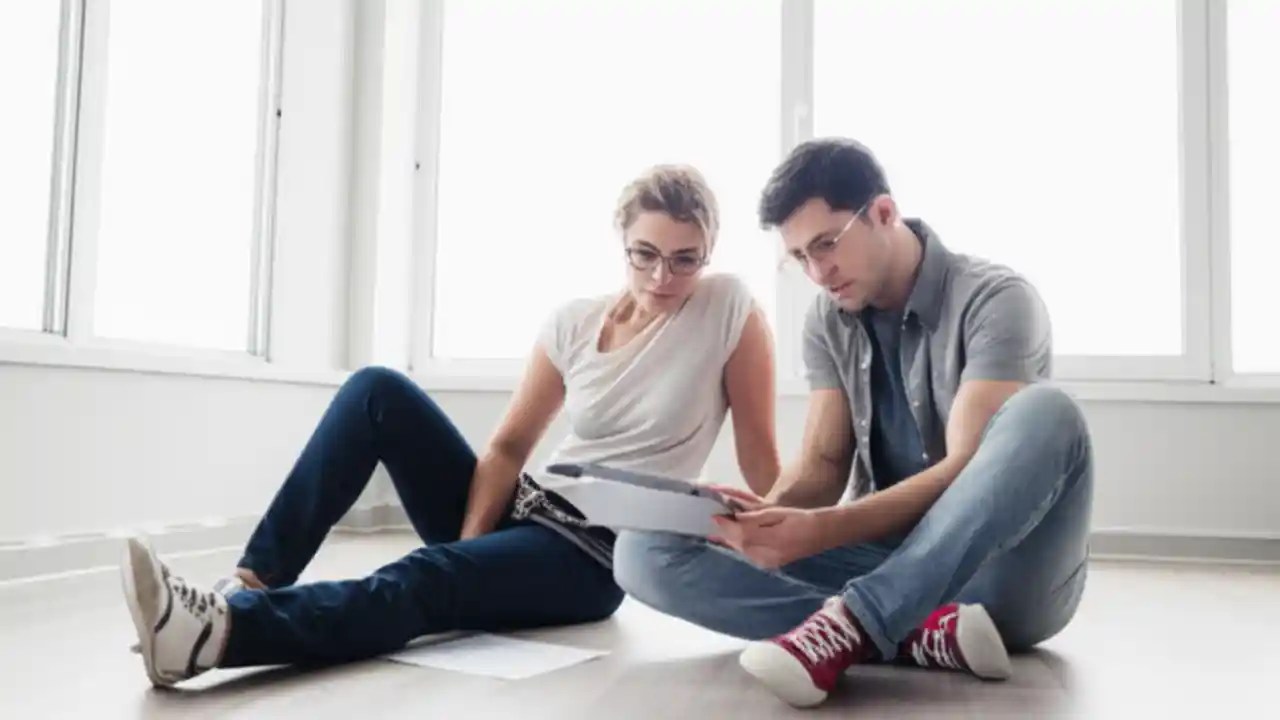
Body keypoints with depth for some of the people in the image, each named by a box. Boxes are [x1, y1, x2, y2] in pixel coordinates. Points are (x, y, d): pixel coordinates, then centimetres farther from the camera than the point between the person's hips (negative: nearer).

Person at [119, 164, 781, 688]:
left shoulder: (730, 306, -8)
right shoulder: (573, 322, 3)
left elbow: (759, 457, -5)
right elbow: (508, 445, 3)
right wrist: (472, 540, -12)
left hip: (598, 561, -5)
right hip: (525, 511, 5)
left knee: (431, 577, -36)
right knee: (377, 391, -13)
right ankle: (251, 584, -21)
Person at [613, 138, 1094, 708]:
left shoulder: (995, 299, -10)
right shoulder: (828, 320, 6)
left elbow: (967, 468, -21)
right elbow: (823, 464, 2)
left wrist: (819, 531, -33)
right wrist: (769, 513, -22)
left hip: (999, 575, -3)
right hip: (887, 559, 4)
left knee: (1045, 414, -34)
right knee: (646, 551, -15)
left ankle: (852, 623, -34)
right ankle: (922, 633, -28)